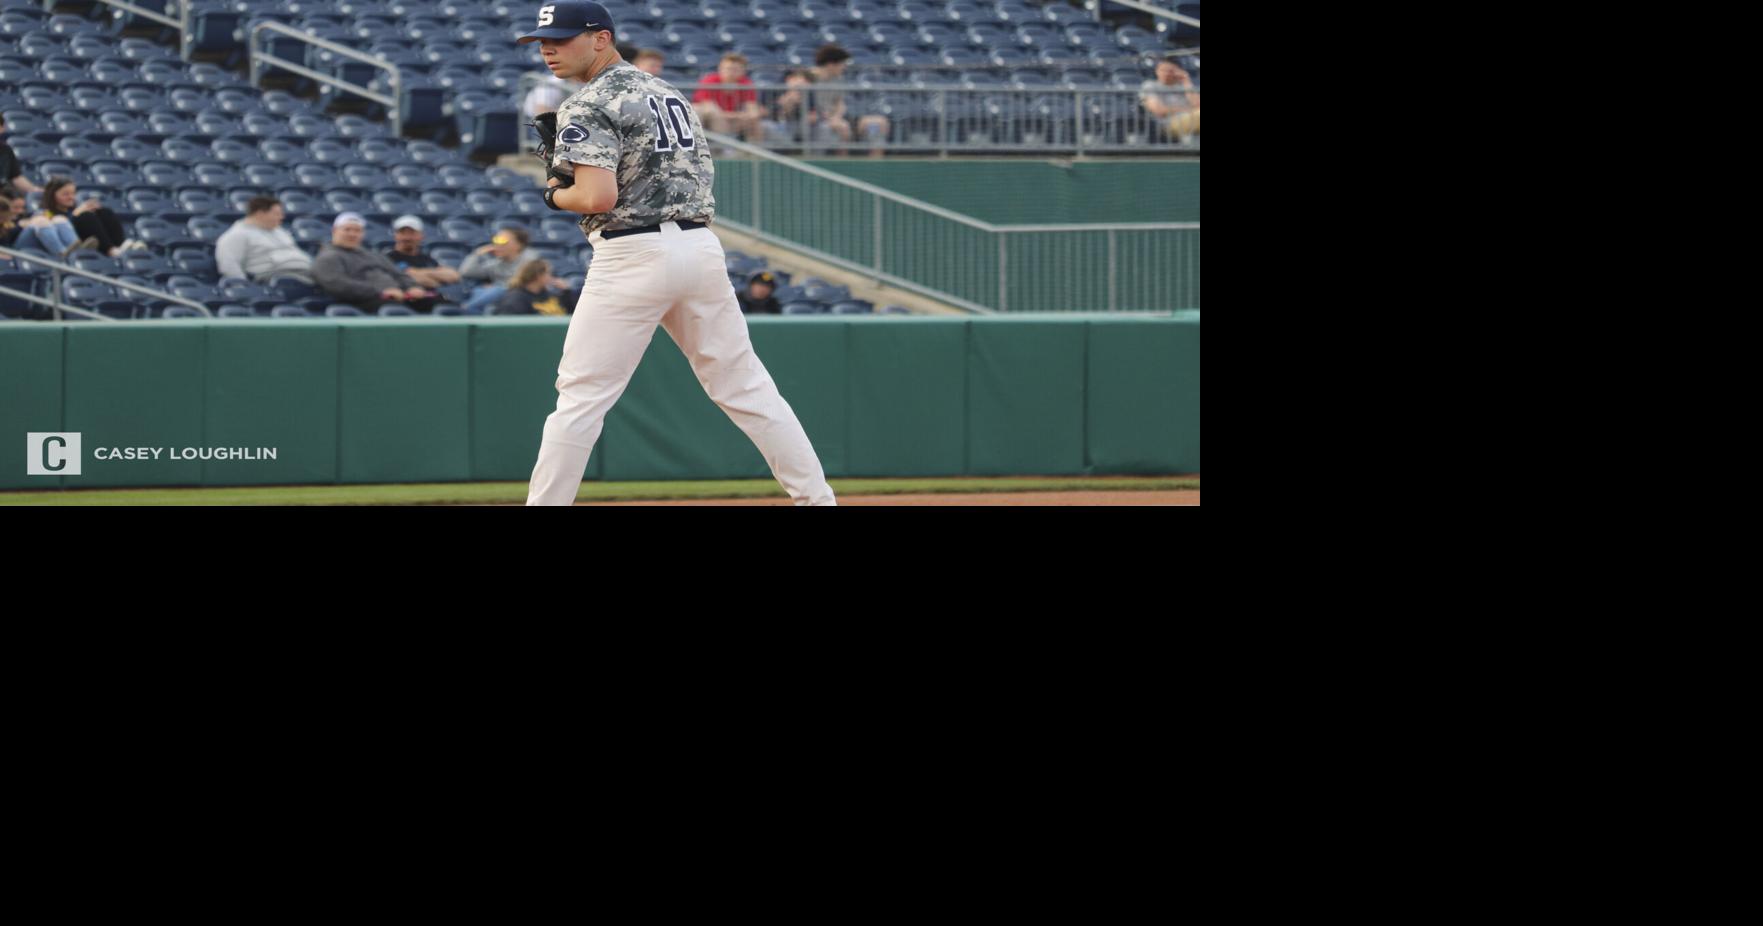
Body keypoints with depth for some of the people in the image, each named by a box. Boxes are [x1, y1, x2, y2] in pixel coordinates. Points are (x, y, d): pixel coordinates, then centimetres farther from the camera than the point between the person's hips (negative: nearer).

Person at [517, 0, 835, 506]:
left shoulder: (588, 106, -7)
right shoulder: (668, 91, 18)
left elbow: (598, 197, -19)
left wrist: (556, 195, 3)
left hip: (633, 256, -7)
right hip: (703, 247, 7)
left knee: (580, 397, -3)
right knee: (745, 387, 10)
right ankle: (817, 497, 7)